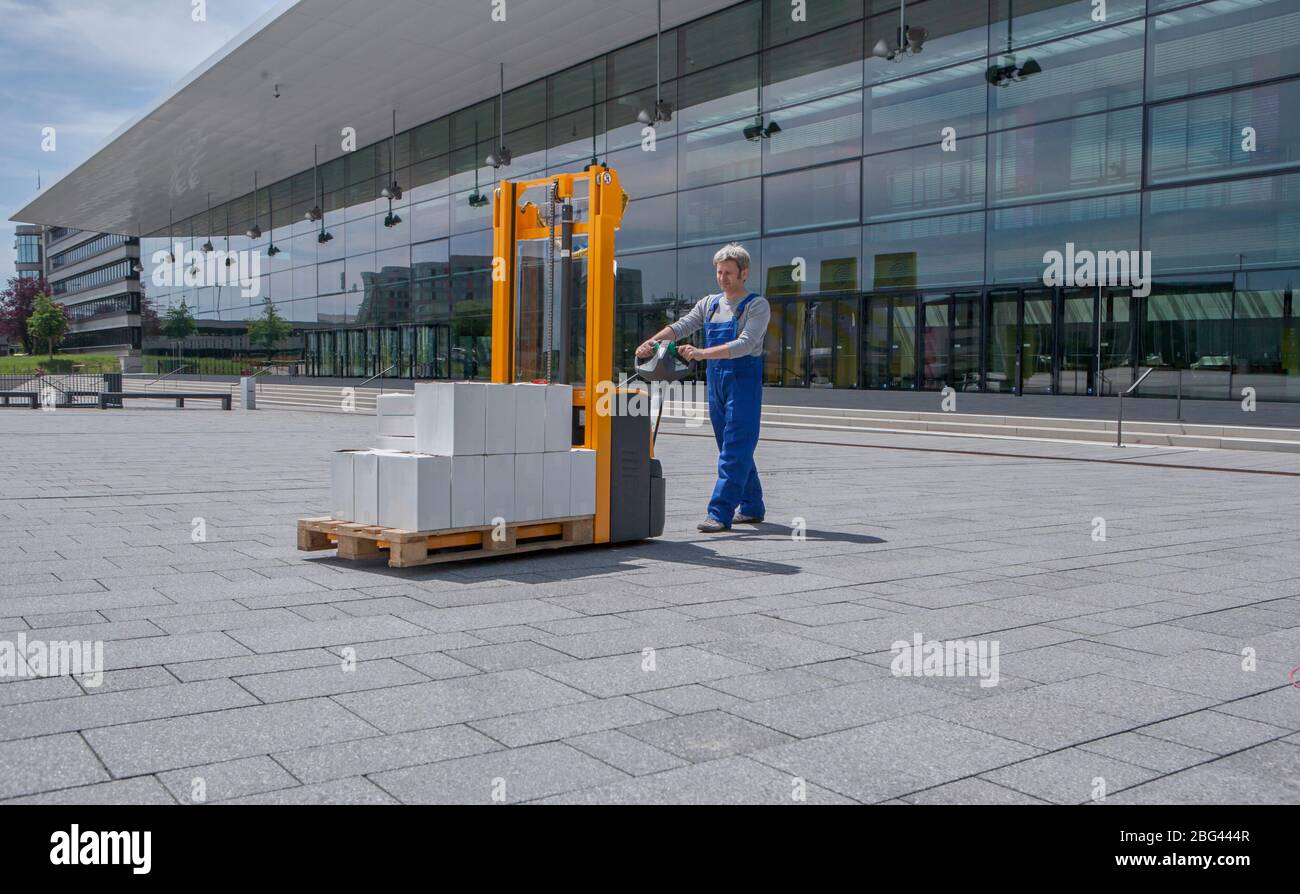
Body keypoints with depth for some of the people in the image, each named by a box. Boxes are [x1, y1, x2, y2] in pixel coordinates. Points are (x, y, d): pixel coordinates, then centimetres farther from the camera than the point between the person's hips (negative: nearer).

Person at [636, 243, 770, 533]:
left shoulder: (757, 305, -5)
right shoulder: (709, 304, 13)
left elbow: (745, 344, -19)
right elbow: (682, 326, 1)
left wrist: (702, 353, -30)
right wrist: (652, 341, -18)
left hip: (744, 381, -7)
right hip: (715, 381, 7)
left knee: (735, 450, -11)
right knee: (733, 449, 12)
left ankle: (721, 513, -14)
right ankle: (751, 508, 22)